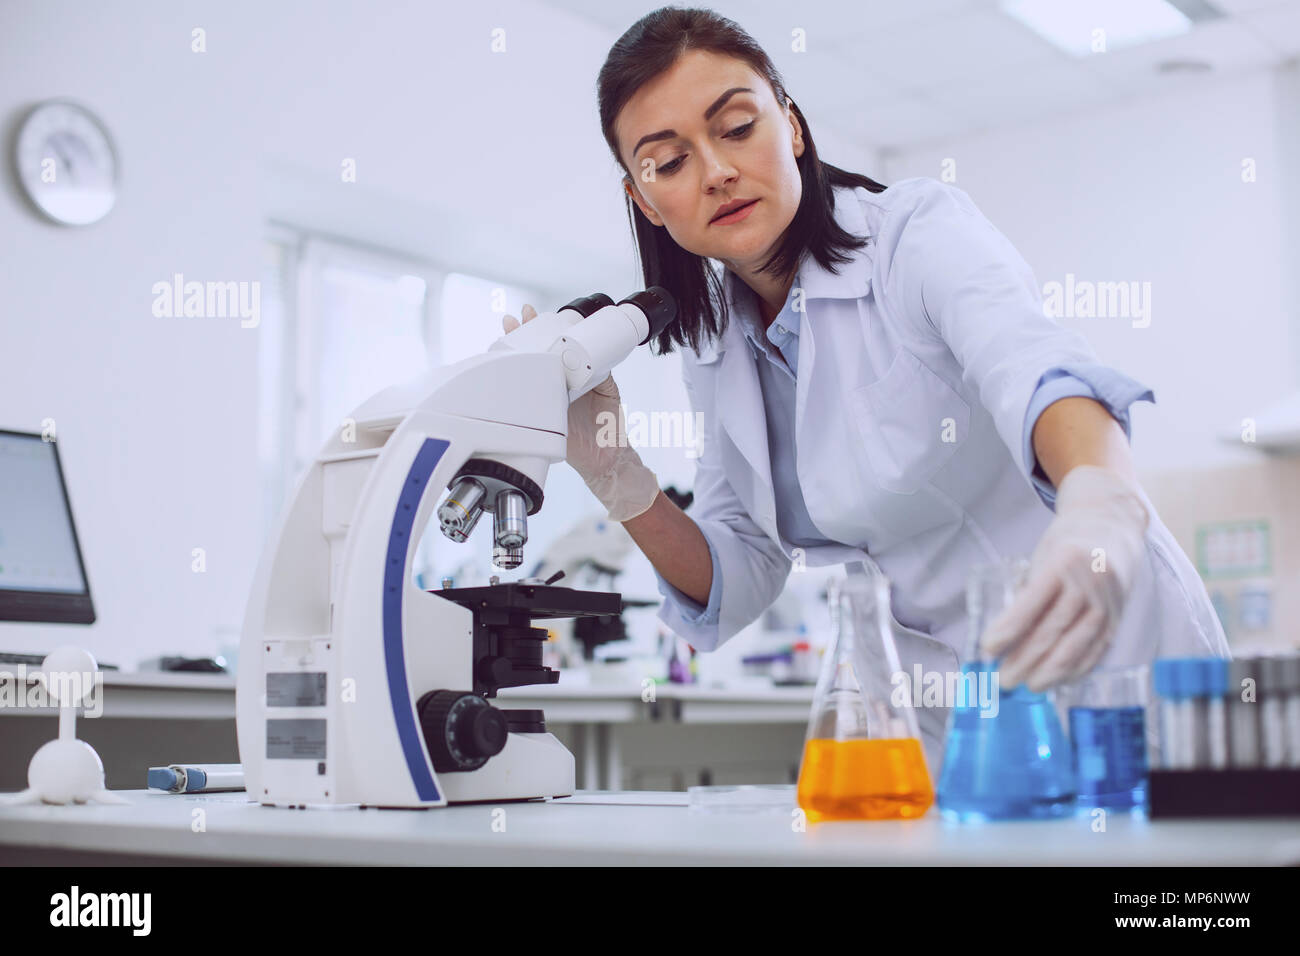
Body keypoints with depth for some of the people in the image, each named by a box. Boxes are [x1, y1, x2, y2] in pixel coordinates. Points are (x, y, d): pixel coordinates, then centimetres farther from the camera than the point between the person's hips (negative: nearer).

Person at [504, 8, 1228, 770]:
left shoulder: (918, 229, -13)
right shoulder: (714, 350, 4)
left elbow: (1034, 365, -34)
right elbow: (735, 590, 5)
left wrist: (1101, 508, -56)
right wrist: (613, 472, -11)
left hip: (1114, 672, -5)